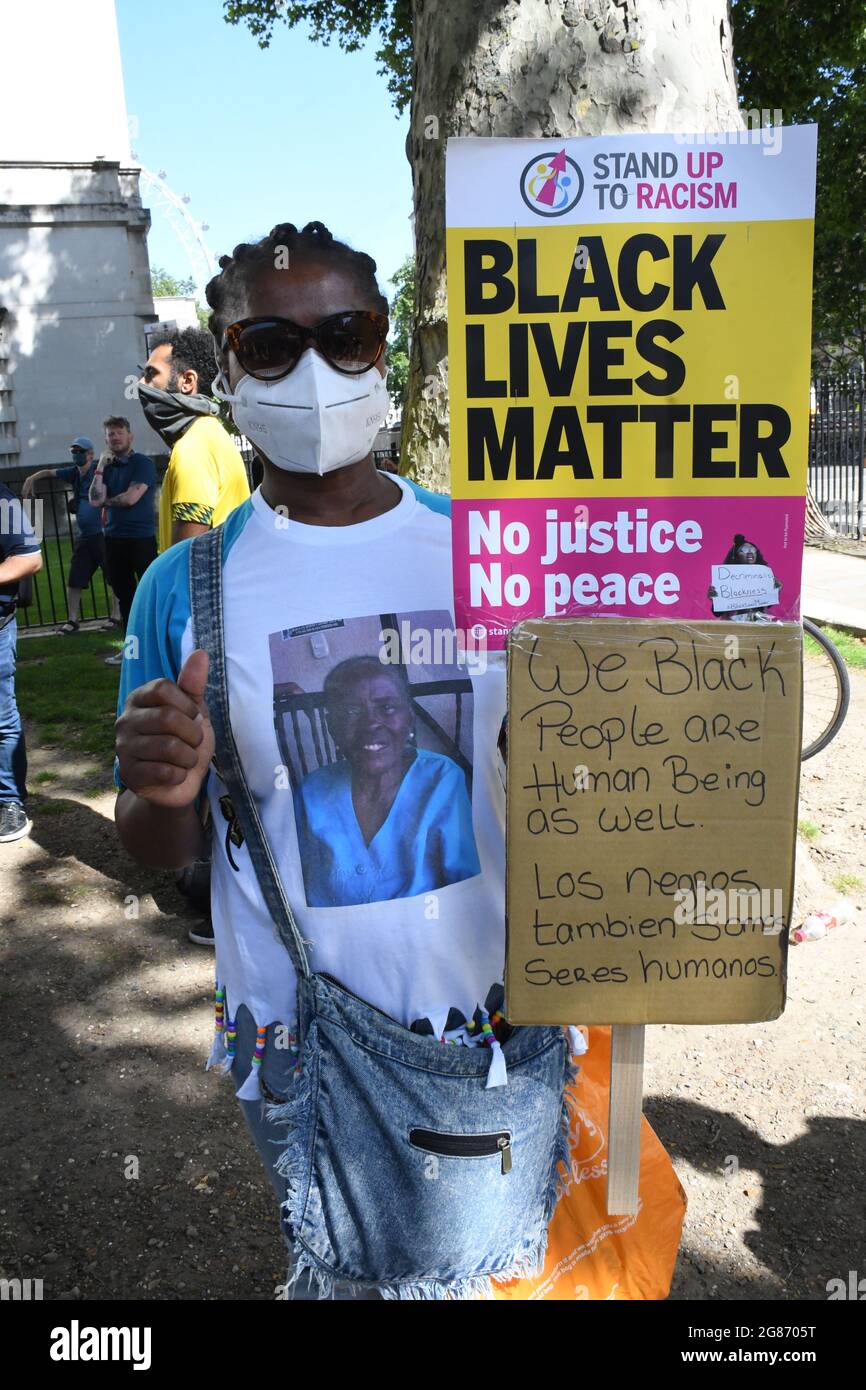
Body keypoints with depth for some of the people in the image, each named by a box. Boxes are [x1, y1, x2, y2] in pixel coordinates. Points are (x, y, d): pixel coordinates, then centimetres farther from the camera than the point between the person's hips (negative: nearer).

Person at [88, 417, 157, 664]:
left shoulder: (142, 463, -5)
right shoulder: (107, 467, 13)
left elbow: (131, 498, -16)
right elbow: (94, 500, -1)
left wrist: (106, 501, 1)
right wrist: (100, 468, -5)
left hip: (141, 538, -6)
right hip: (114, 539, 6)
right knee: (124, 595, 12)